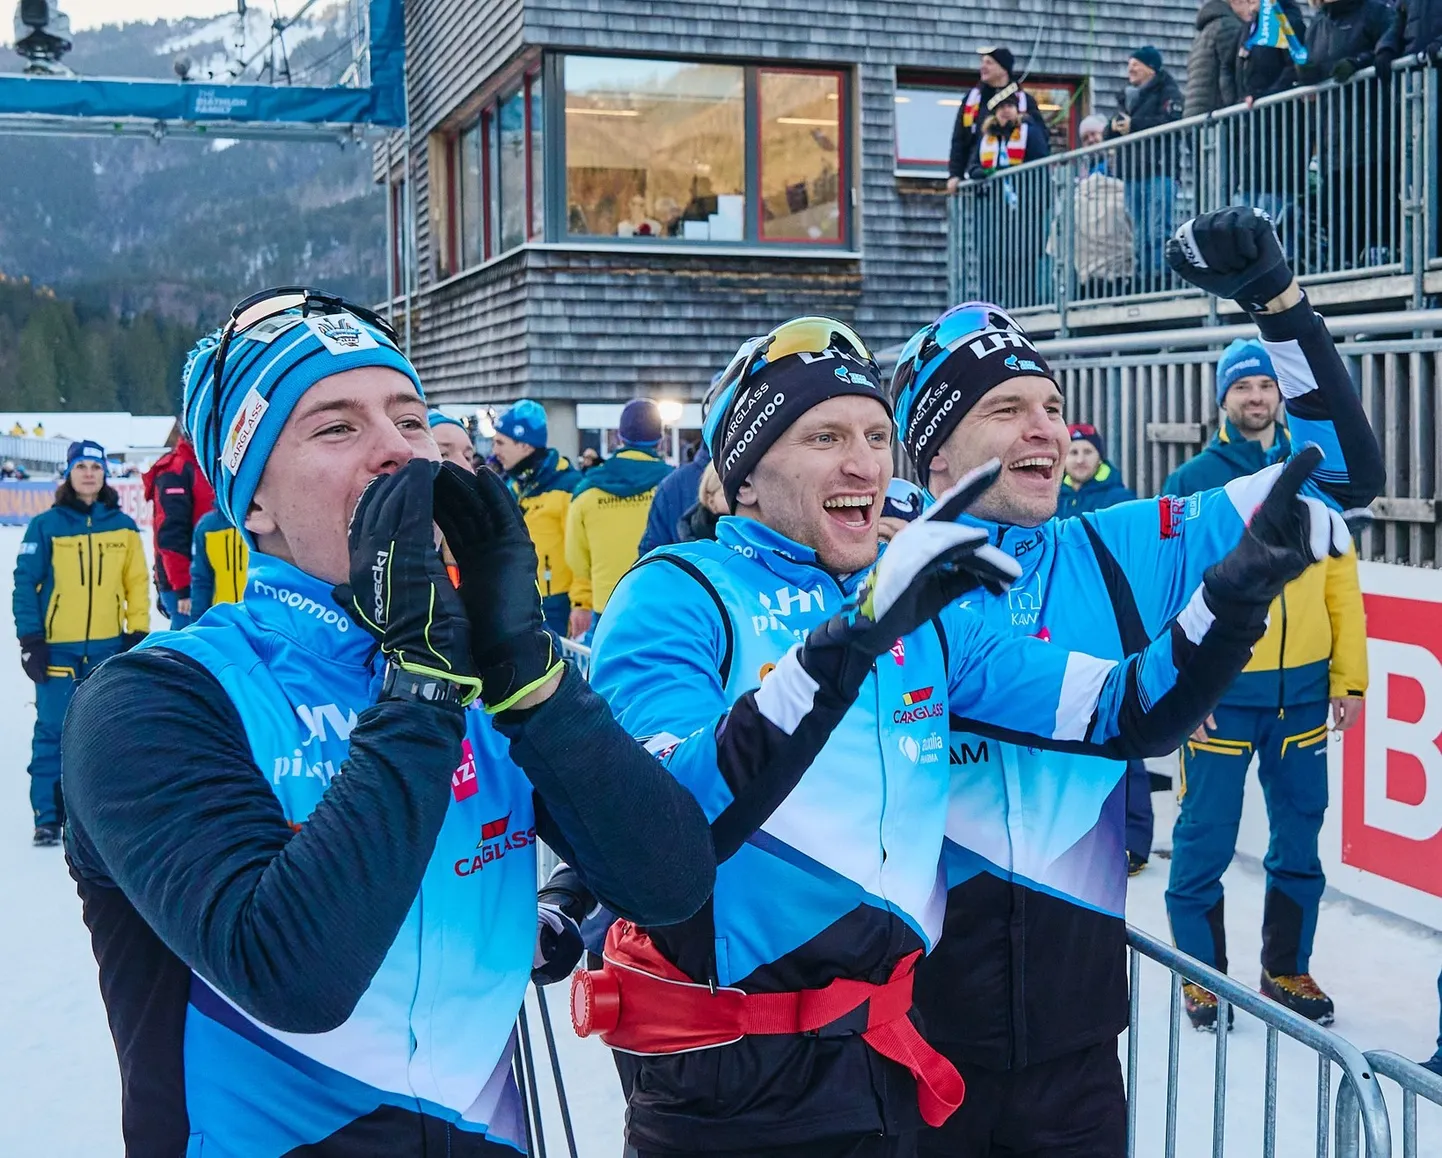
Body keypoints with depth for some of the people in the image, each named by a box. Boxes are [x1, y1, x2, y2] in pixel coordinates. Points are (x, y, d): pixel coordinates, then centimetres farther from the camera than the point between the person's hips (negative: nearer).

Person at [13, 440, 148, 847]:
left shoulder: (123, 526, 5)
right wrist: (30, 640, -6)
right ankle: (48, 818, 7)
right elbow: (25, 584, -2)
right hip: (58, 648, -2)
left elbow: (137, 583, 8)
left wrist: (138, 634, 3)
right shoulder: (46, 526, -2)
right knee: (53, 732, -1)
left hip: (109, 648, 2)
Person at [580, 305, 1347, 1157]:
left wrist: (1236, 590, -11)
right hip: (723, 1087, -6)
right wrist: (849, 637, -37)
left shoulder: (921, 610, 8)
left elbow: (1121, 713, 5)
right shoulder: (674, 596, -12)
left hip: (888, 1062, 6)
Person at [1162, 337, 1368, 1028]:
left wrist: (1349, 675, 4)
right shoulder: (1192, 483, -2)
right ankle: (1201, 972, 17)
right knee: (1206, 838, 1)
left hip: (1304, 690, 3)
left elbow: (1342, 581, 8)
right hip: (1221, 692, -3)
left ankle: (1287, 969, 27)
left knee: (1300, 836, 11)